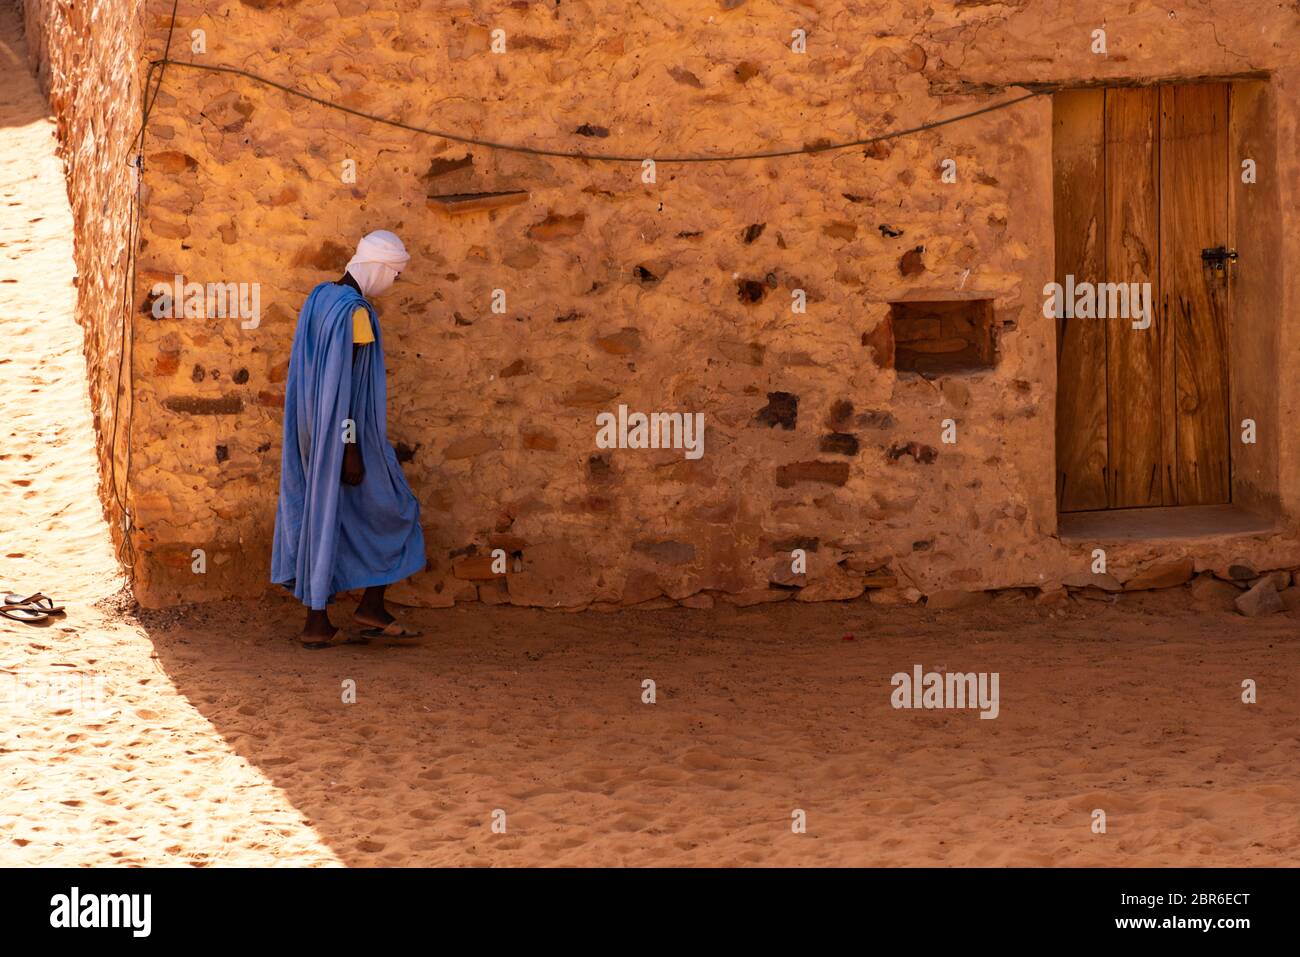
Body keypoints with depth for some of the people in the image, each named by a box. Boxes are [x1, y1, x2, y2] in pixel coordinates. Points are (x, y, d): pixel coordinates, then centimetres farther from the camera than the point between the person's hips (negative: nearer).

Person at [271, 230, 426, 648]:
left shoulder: (319, 298, 9)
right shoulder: (355, 312, -20)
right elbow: (344, 383, -22)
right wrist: (351, 450, -20)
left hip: (315, 430, 9)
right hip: (350, 431, -9)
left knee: (324, 518, 10)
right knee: (392, 512, 8)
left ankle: (317, 622, 8)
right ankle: (371, 607, 9)